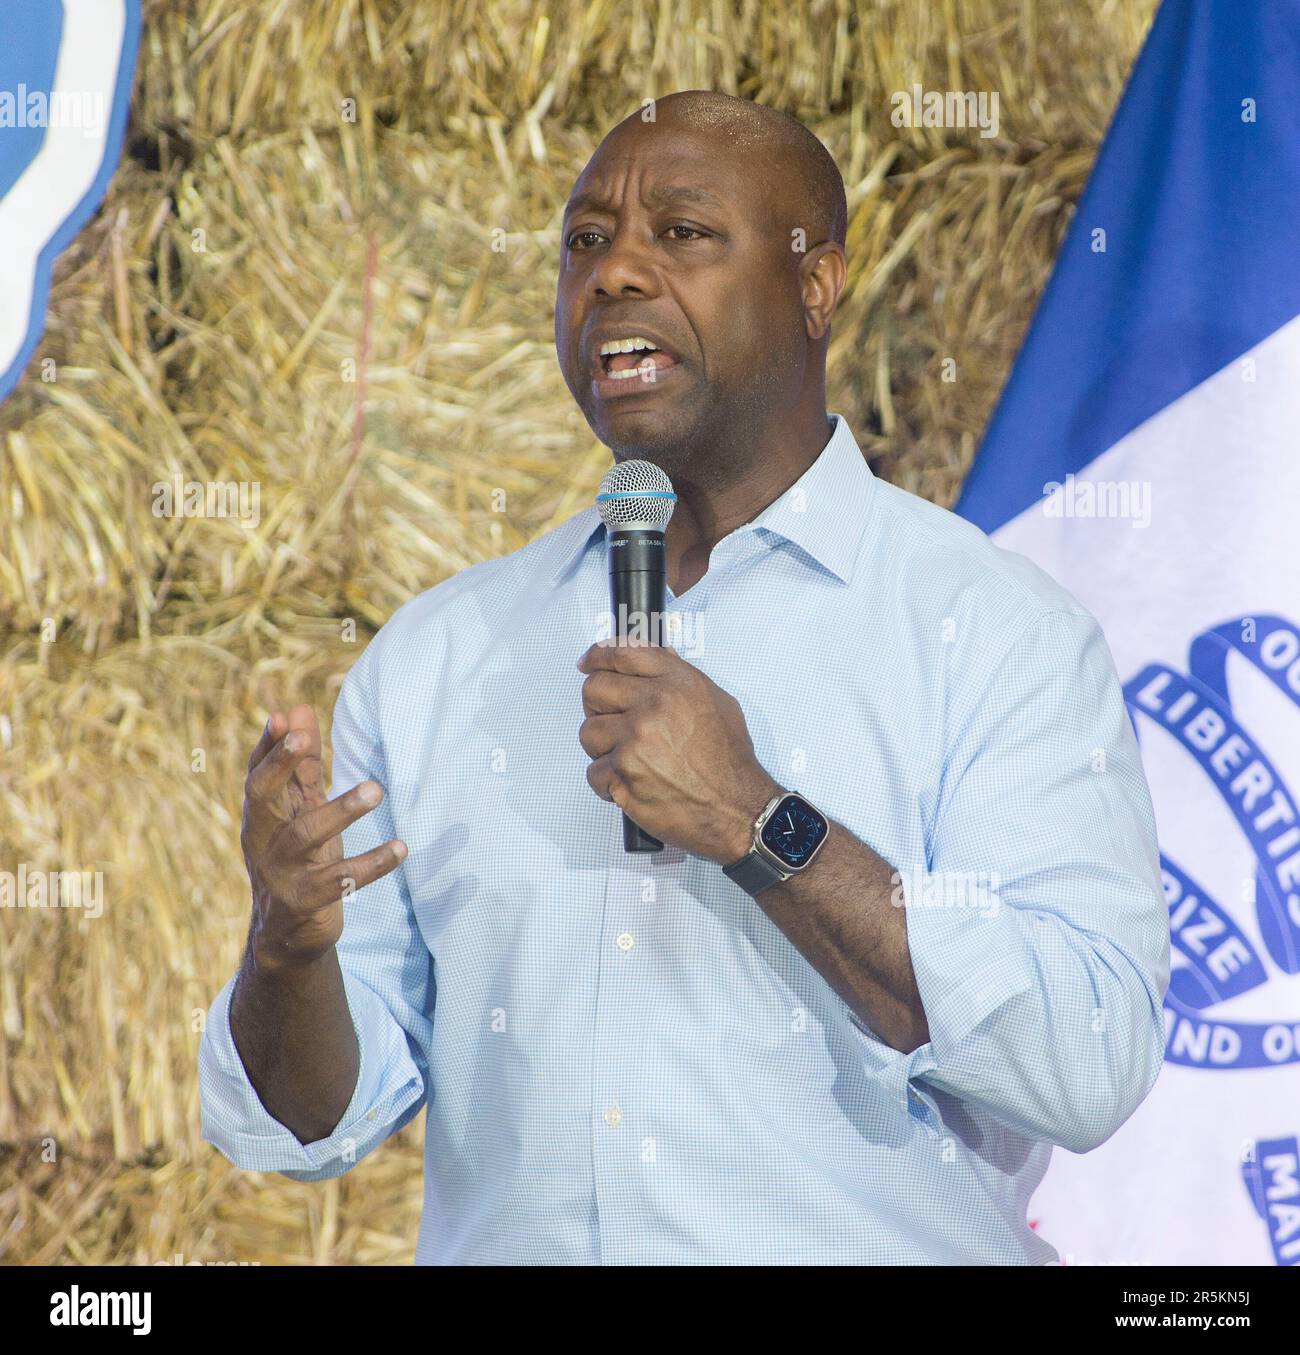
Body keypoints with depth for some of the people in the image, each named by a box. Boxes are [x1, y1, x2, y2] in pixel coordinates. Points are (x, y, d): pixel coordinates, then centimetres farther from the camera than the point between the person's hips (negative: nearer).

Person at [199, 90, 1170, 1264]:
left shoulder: (997, 632, 0)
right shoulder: (430, 656, 11)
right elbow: (315, 1119, 10)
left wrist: (759, 826, -13)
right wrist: (290, 947, -9)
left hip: (867, 1248, -3)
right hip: (499, 1246, 4)